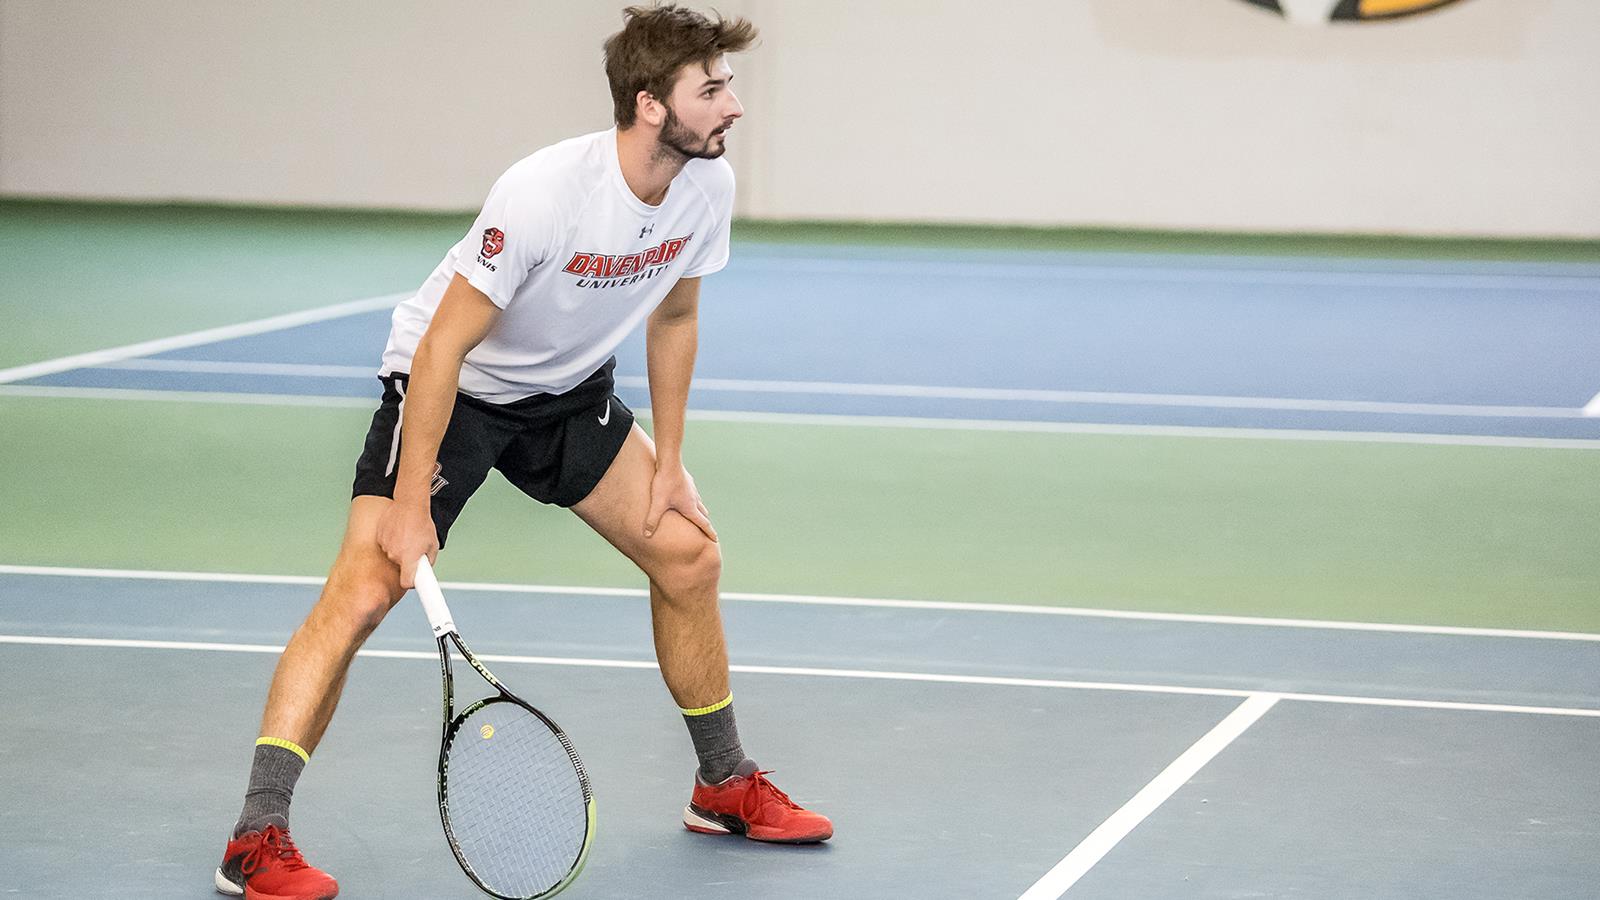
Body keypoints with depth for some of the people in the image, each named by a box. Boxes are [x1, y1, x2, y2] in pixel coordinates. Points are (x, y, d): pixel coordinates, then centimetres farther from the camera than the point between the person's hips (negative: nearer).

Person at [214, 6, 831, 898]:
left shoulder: (708, 186, -13)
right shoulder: (546, 194, -34)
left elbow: (672, 317, 6)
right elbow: (445, 345, -30)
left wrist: (667, 461, 5)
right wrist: (410, 508, -29)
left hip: (569, 391, 7)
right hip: (451, 386, -7)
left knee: (689, 553, 6)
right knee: (364, 588, -20)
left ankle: (725, 787, 26)